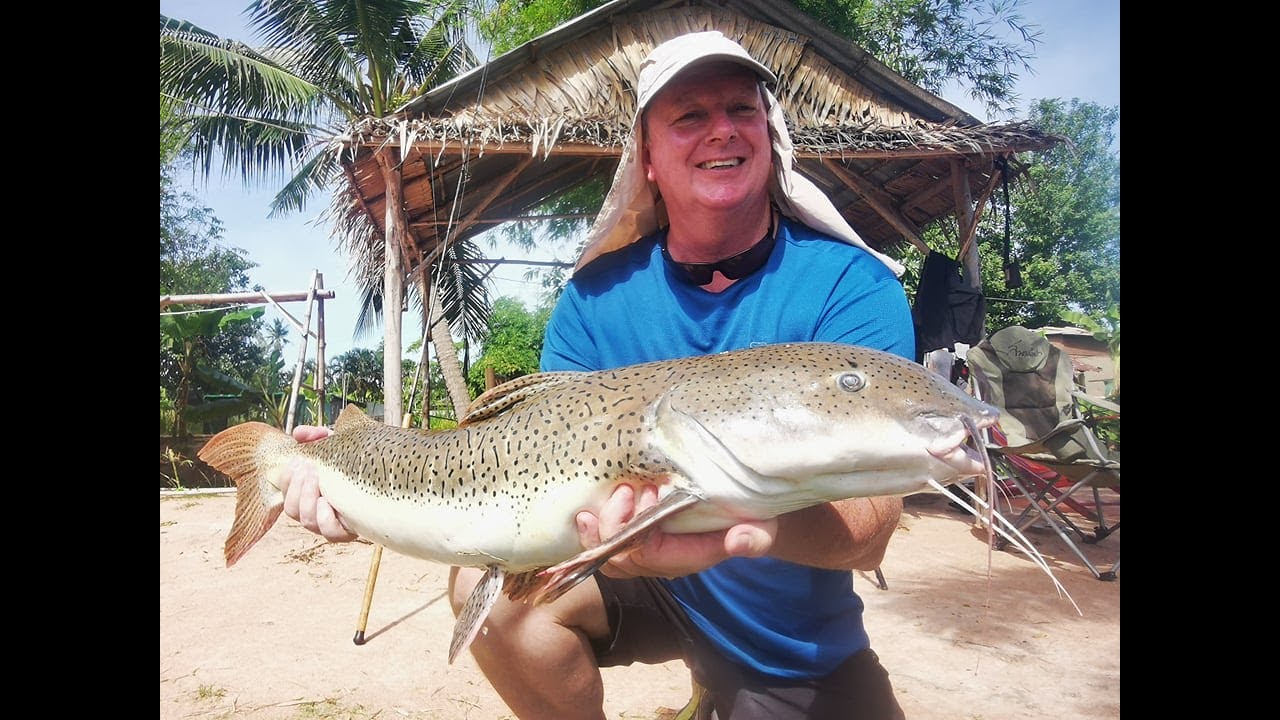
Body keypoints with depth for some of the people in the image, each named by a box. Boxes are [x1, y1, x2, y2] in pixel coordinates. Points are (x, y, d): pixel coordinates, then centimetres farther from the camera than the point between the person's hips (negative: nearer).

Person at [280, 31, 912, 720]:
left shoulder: (853, 287, -19)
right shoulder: (596, 298, -9)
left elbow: (869, 529, -29)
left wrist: (754, 522, -51)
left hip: (795, 640, -2)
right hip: (638, 576, 2)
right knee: (492, 583, -19)